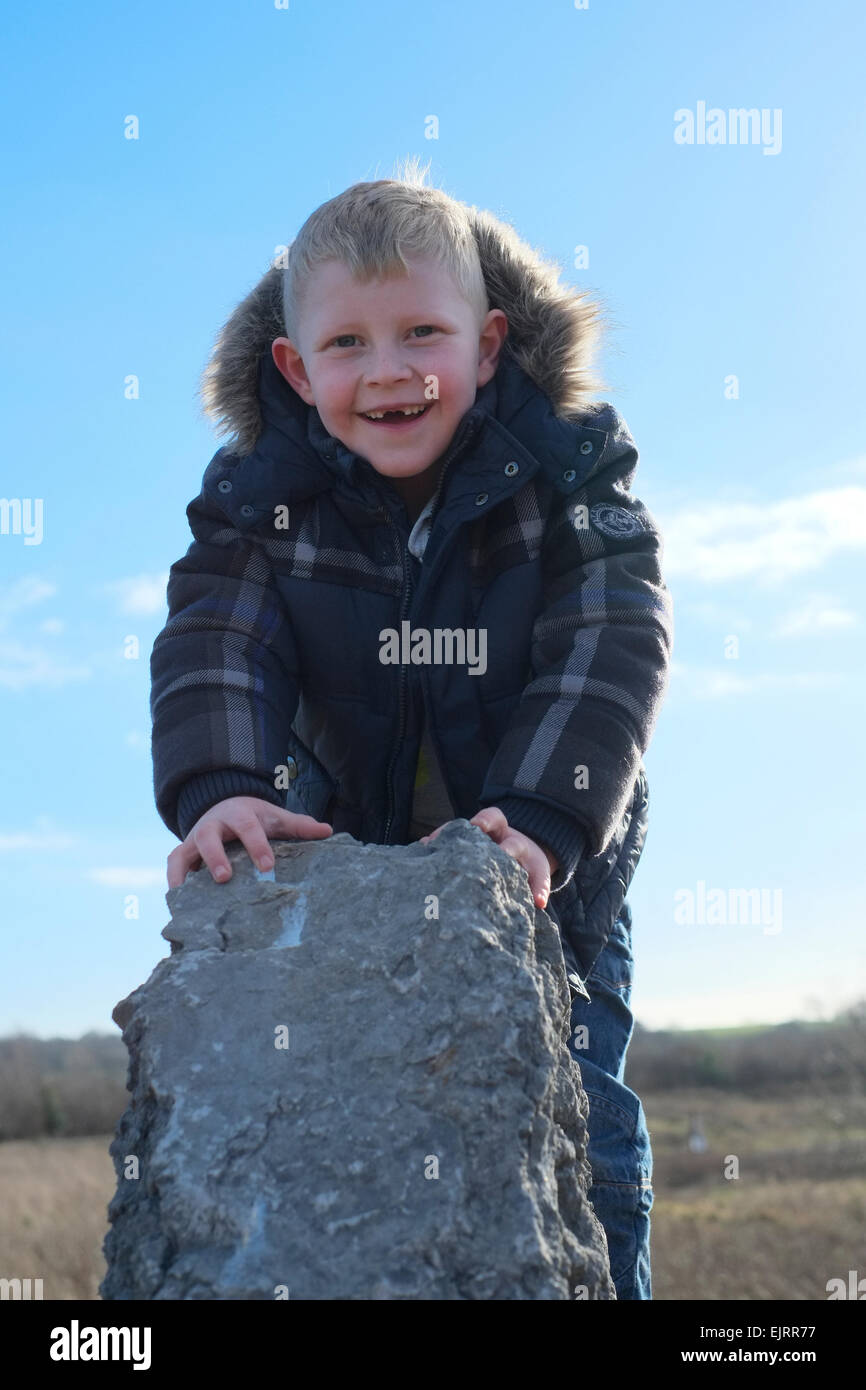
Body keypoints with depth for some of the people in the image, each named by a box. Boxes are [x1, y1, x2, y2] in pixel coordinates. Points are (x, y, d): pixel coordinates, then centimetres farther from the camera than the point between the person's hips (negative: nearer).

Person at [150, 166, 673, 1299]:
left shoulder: (571, 463, -17)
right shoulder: (260, 493, -12)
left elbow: (610, 648, -26)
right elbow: (214, 643, -24)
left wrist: (541, 818, -41)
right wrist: (218, 787, -45)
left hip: (557, 852, -1)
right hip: (353, 844, 2)